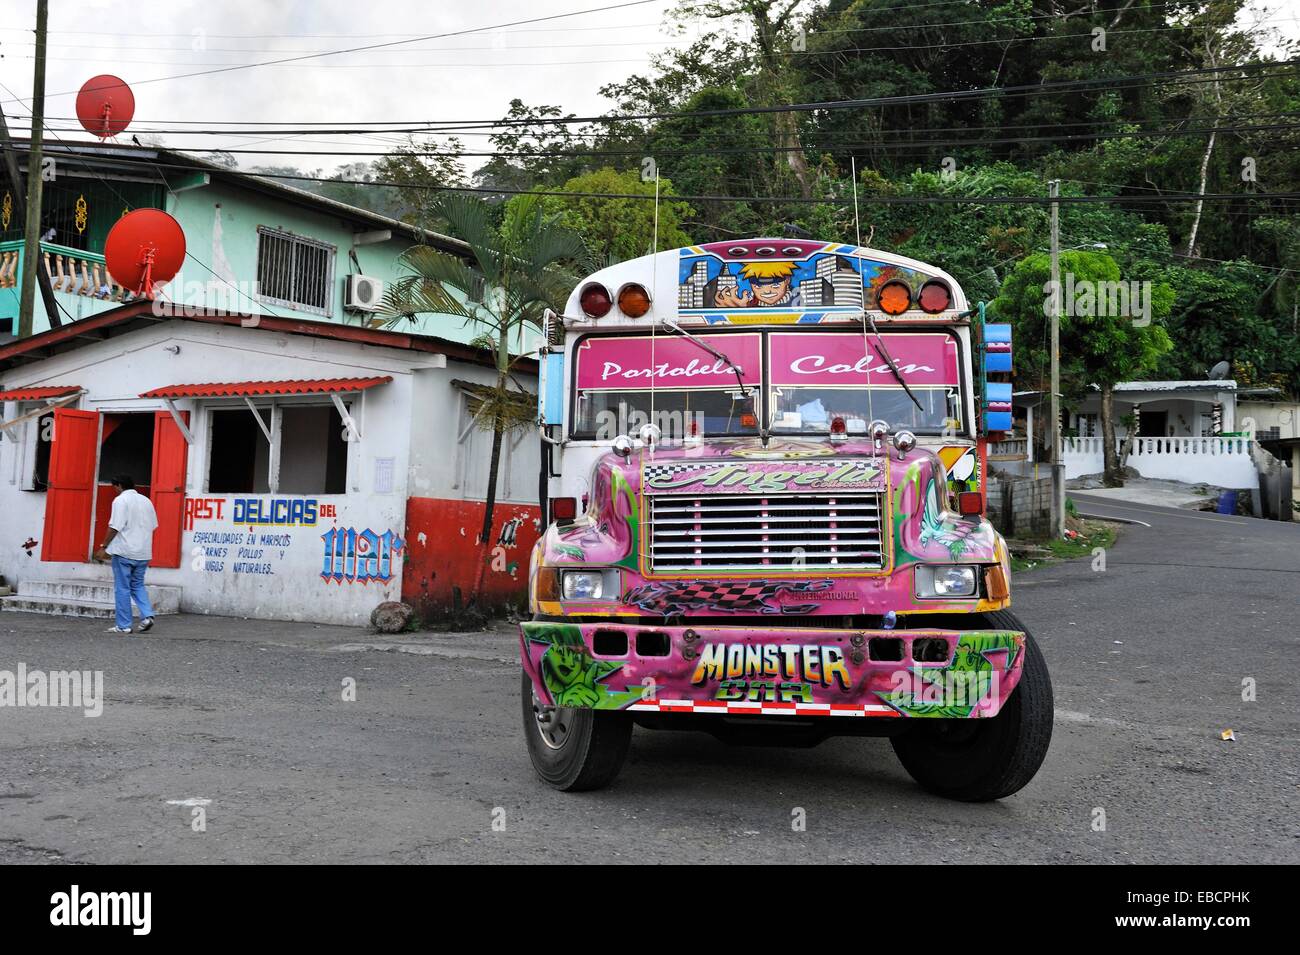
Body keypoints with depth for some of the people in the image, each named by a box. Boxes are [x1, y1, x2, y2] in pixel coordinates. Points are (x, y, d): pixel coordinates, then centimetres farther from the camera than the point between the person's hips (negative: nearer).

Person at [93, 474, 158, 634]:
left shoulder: (121, 500, -8)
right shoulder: (146, 501, 13)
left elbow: (115, 527, -13)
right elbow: (152, 526, 16)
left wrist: (104, 547, -6)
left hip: (124, 551, -6)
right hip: (143, 552, 6)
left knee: (122, 588, 2)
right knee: (138, 585, 16)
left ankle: (123, 625, 3)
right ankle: (147, 615, -2)